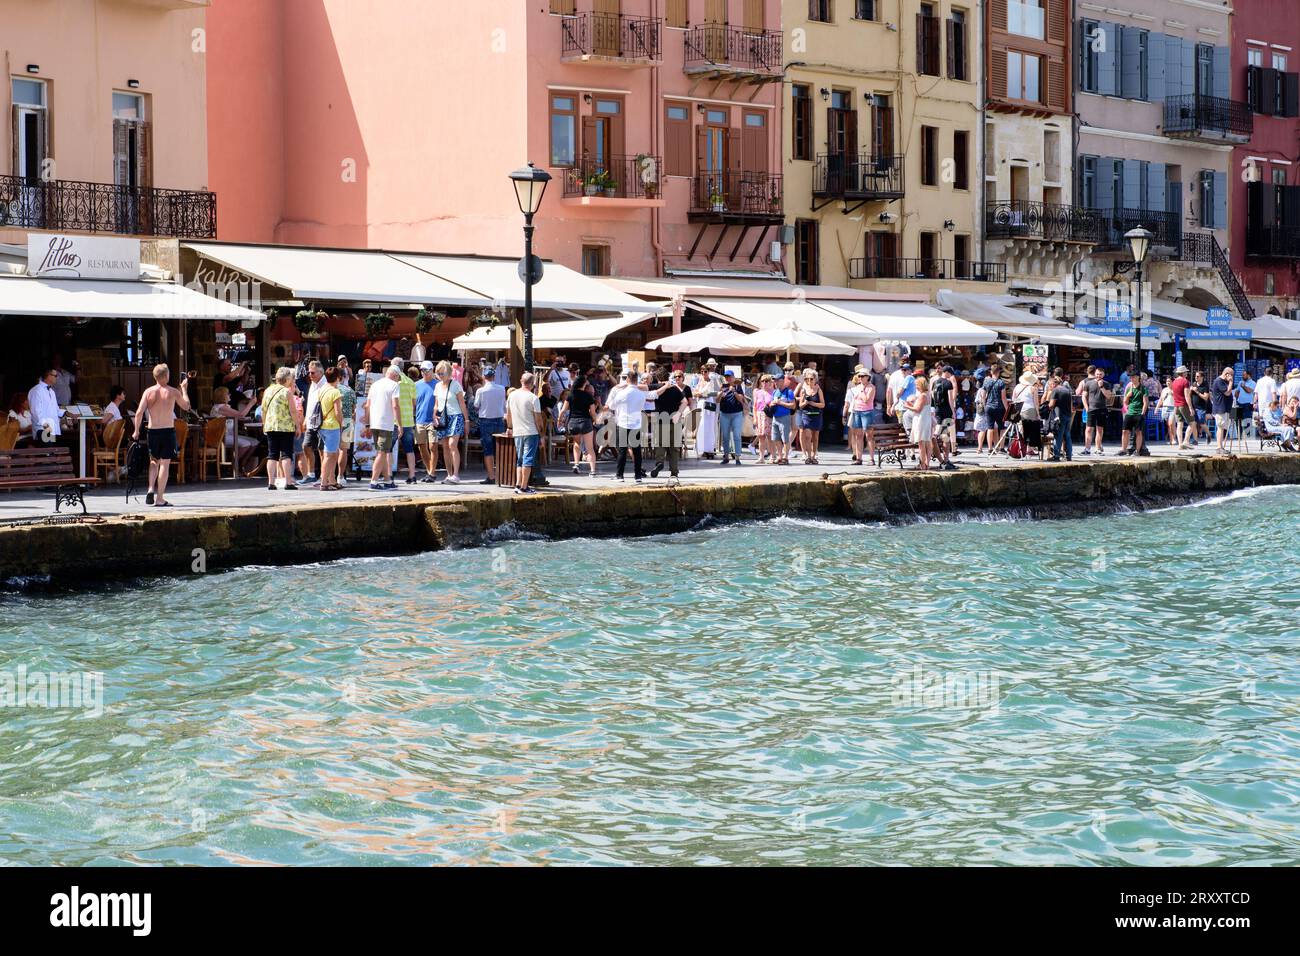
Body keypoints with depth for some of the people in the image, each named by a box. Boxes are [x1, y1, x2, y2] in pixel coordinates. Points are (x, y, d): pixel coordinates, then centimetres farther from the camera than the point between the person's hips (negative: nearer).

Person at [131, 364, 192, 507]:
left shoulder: (148, 392, -1)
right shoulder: (173, 392, -5)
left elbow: (139, 412, -6)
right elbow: (186, 406, 10)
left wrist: (136, 431, 3)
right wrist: (184, 389, 20)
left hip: (153, 431, 2)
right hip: (168, 430, -2)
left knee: (154, 461, 20)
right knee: (164, 463, 0)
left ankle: (151, 489, 1)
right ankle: (160, 499, -1)